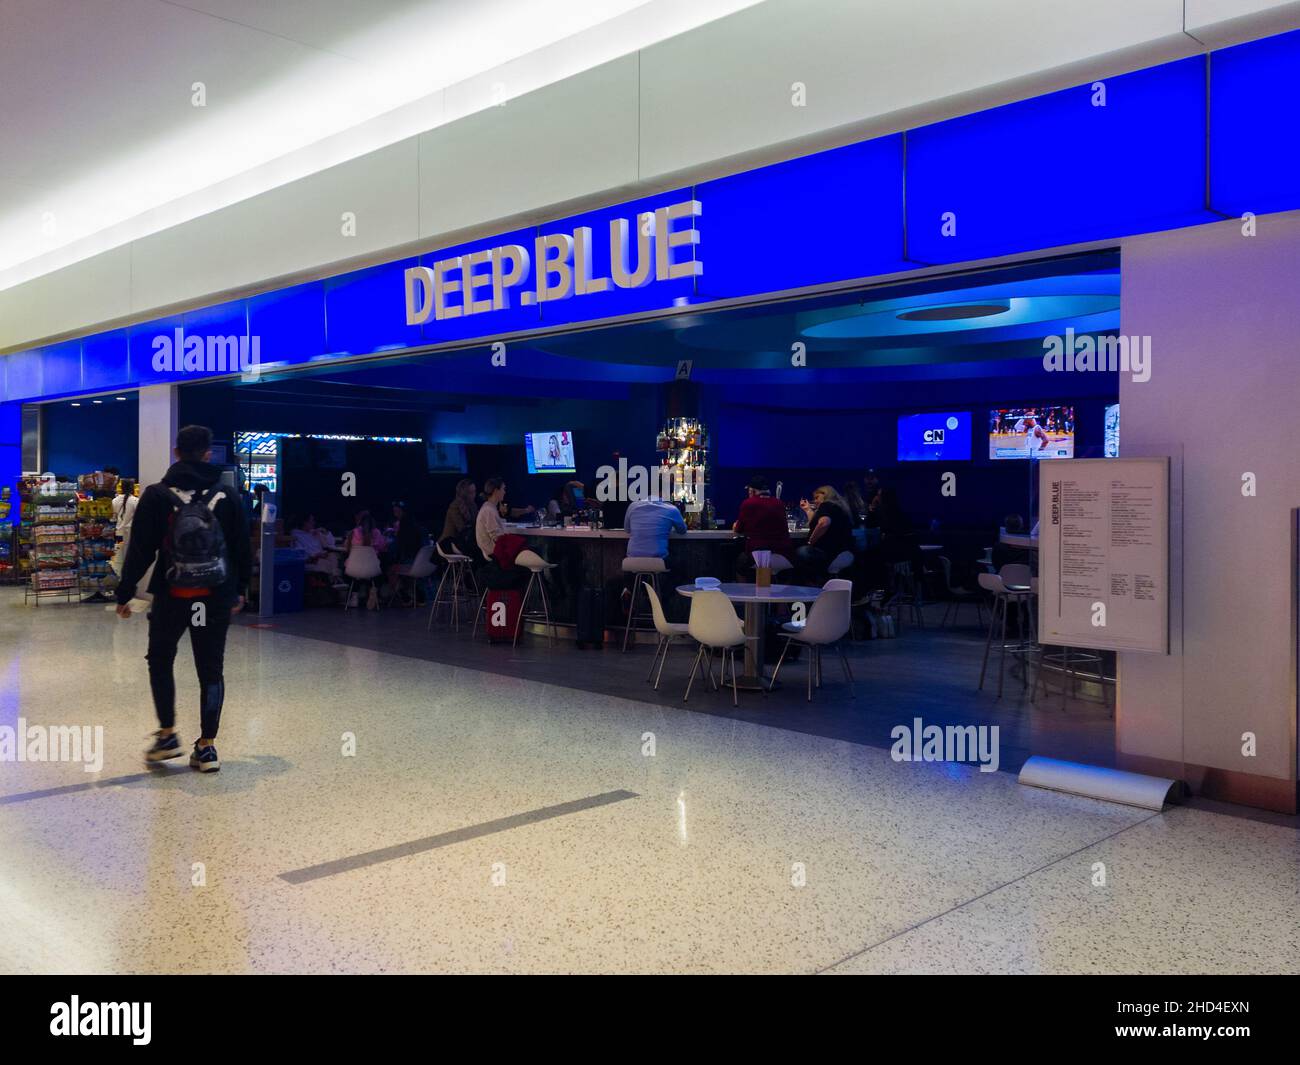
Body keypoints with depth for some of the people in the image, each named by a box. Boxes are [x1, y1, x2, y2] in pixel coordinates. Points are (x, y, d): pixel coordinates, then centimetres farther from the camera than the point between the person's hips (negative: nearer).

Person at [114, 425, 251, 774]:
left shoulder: (157, 495, -4)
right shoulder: (228, 495, 1)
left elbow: (140, 551, -5)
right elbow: (242, 548, 6)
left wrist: (125, 594, 3)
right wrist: (240, 590, 17)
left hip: (171, 597, -1)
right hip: (216, 599, 1)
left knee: (160, 661, 18)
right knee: (211, 670, 7)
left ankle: (167, 735, 15)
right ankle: (207, 747, 8)